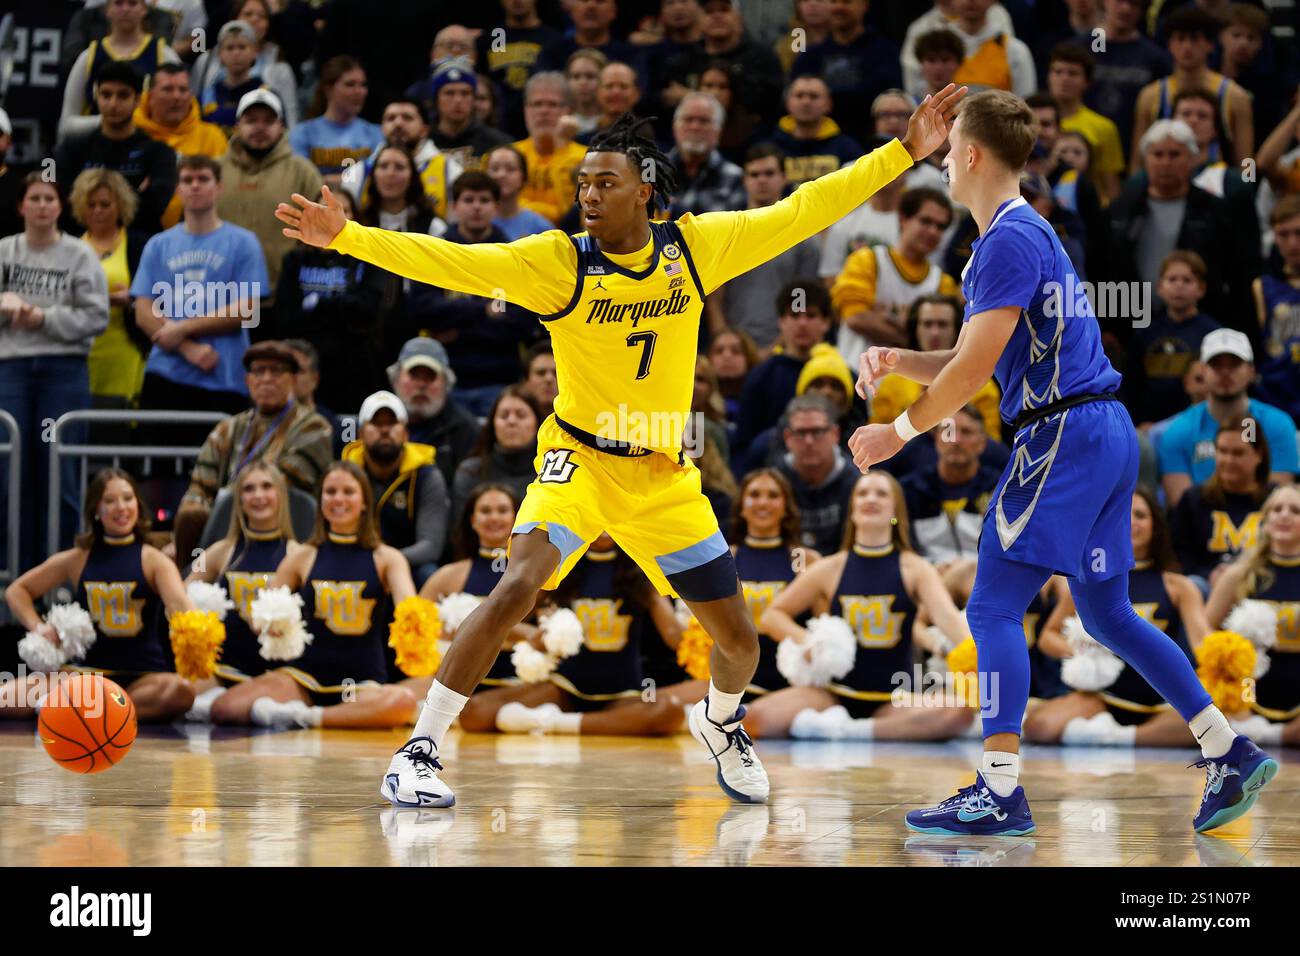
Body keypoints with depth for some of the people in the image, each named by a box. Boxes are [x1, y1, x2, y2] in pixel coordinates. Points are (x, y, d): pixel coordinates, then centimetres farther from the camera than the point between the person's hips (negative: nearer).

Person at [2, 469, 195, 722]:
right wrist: (38, 627, -1)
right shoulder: (77, 559, 8)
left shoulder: (153, 561, 0)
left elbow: (179, 603, -20)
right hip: (89, 670, 2)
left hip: (144, 675, -2)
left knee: (180, 690, -38)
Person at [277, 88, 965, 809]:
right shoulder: (558, 261, -13)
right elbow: (452, 262, -21)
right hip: (579, 459, -3)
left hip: (664, 476, 3)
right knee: (518, 586, -28)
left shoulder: (697, 246, -5)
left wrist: (906, 152, 2)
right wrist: (347, 235, -32)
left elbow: (803, 211, 2)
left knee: (739, 641, 7)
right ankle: (417, 753, -19)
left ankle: (719, 720, 45)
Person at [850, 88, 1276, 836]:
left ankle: (1001, 794, -15)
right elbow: (981, 365, 21)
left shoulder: (1010, 240, -12)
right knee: (1108, 613, 15)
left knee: (995, 607, -10)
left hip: (1063, 435, -10)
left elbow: (974, 367, -18)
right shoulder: (1026, 233, 20)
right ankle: (1232, 754, 13)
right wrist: (898, 362, 7)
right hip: (1106, 433, 10)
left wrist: (899, 432, -8)